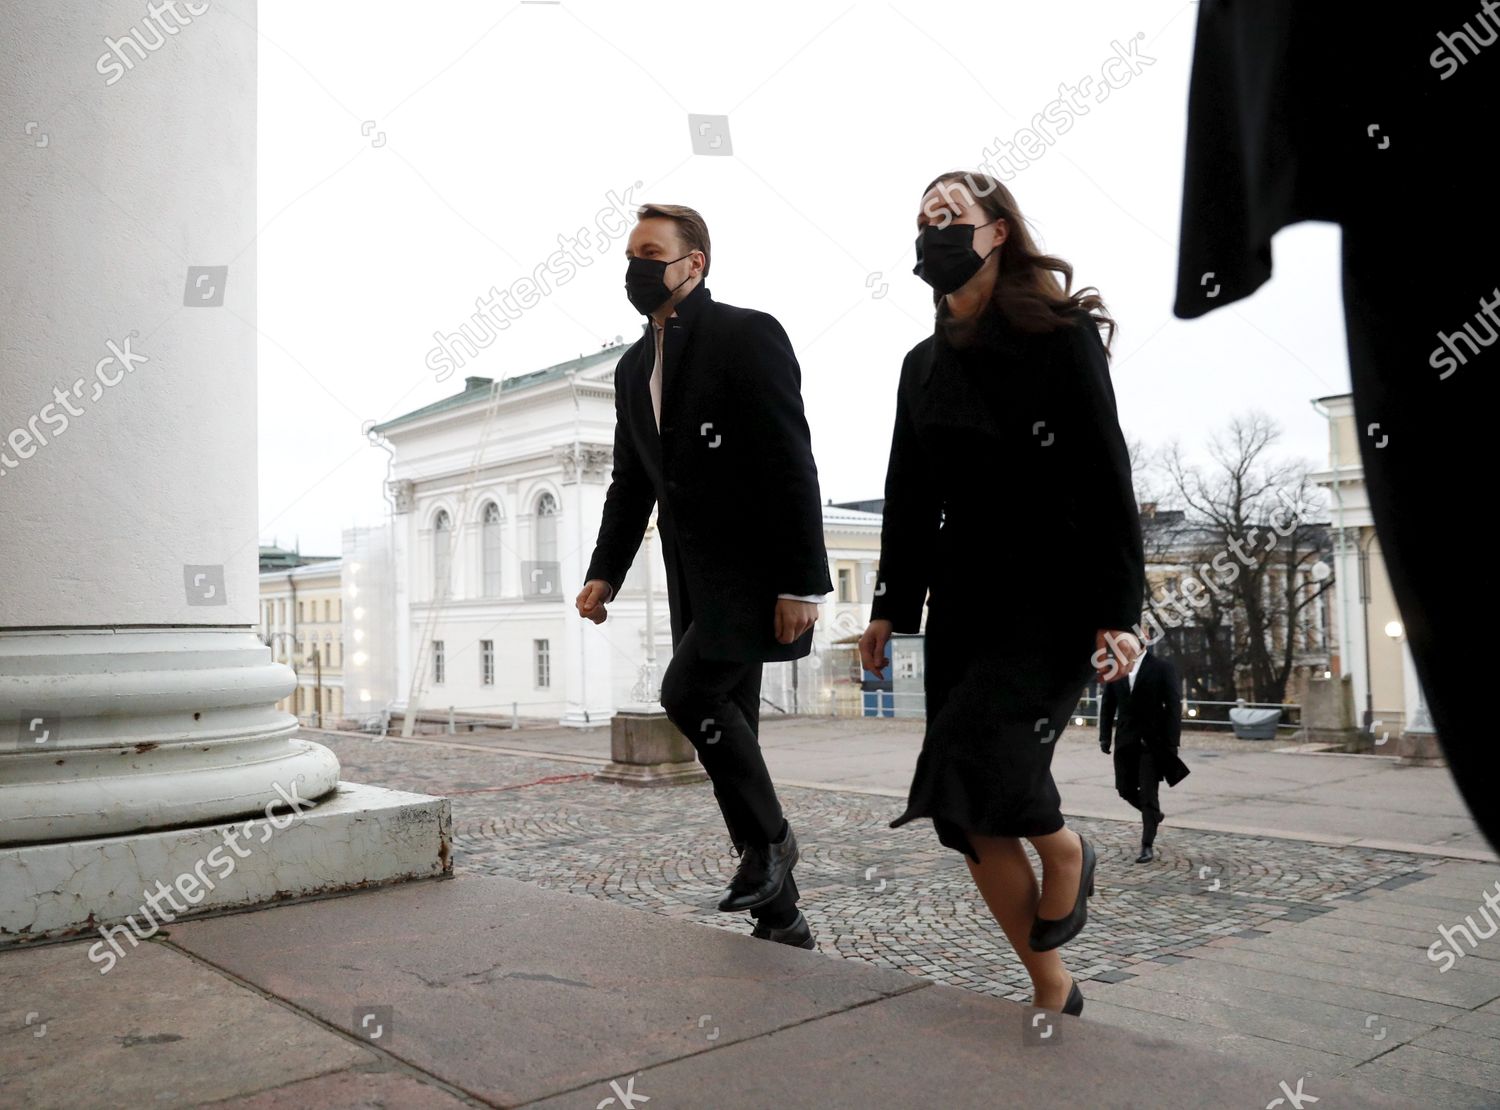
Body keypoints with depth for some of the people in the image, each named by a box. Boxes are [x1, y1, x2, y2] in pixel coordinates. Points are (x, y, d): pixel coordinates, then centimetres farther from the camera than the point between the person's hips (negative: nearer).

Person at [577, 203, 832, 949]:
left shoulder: (748, 336, -9)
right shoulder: (634, 367, 14)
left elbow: (792, 464, -15)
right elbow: (631, 481, 18)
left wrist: (802, 583, -20)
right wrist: (605, 572, 6)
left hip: (756, 570, -8)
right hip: (694, 577, 8)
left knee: (687, 692, -23)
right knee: (724, 727, 7)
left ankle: (768, 834, 2)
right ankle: (779, 917, 18)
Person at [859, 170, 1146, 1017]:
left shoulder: (1061, 335, -3)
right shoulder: (926, 364, 14)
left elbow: (1107, 476, -9)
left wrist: (1118, 613, -15)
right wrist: (890, 605, 12)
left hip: (1054, 595, -5)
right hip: (964, 598, 6)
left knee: (982, 750, -25)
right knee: (965, 813, -1)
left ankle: (1068, 852, 10)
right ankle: (1054, 991, 17)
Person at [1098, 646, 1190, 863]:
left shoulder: (1163, 666, -6)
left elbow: (1173, 705, -8)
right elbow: (1107, 704, 8)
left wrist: (1171, 742, -13)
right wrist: (1105, 736, 2)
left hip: (1153, 740, -4)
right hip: (1125, 740, 4)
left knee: (1149, 794, -3)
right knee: (1126, 789, 9)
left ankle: (1148, 846, 6)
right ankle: (1154, 815, 37)